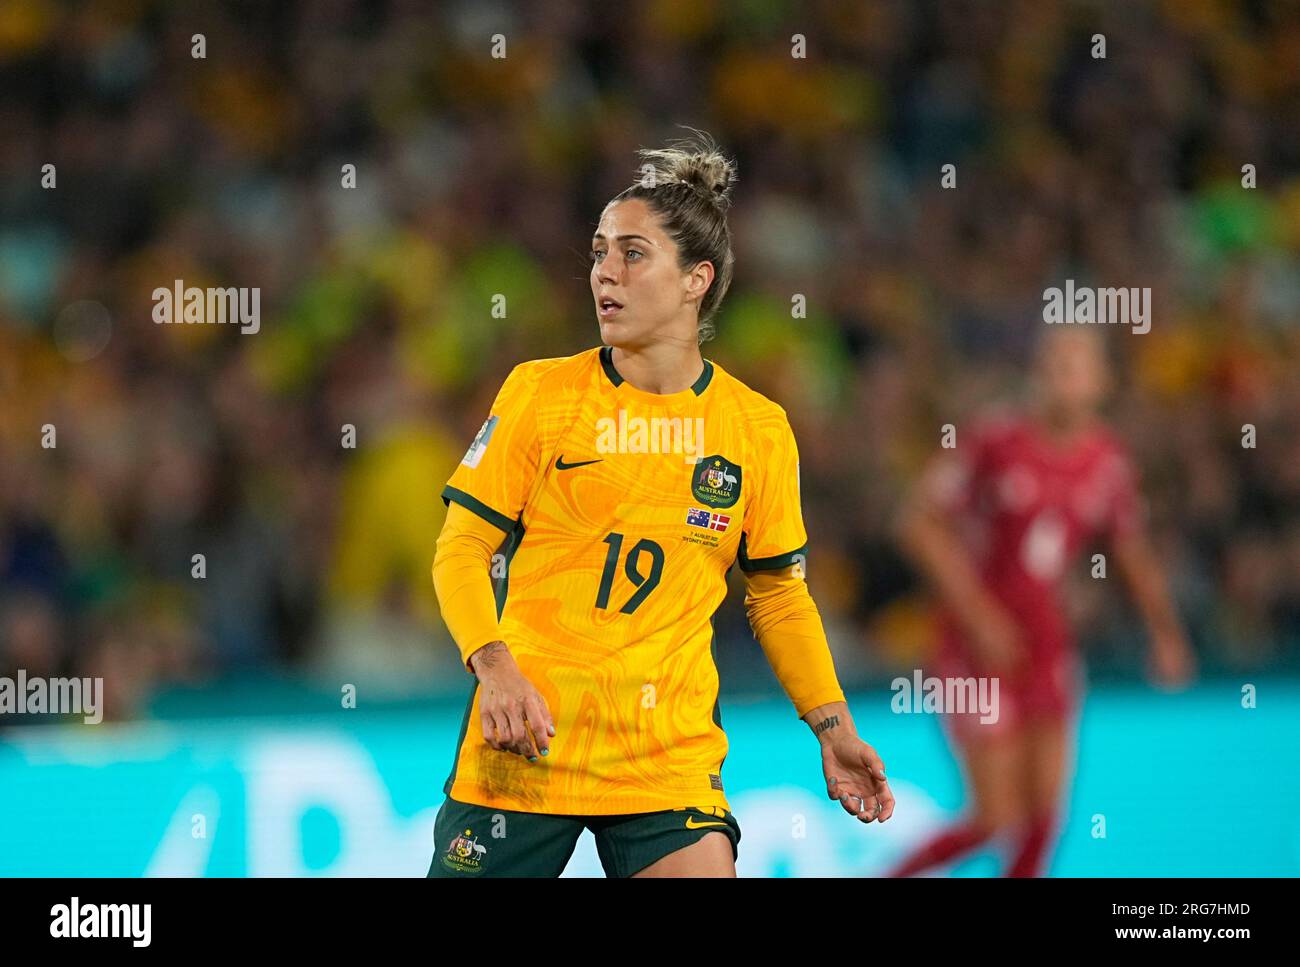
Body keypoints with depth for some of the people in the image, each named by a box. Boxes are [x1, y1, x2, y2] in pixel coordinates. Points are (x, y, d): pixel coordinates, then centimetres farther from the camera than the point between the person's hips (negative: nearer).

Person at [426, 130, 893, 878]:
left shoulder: (760, 429, 4)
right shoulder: (540, 393, 0)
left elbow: (779, 596, 14)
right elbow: (462, 550, 1)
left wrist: (832, 727, 5)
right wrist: (496, 671, -16)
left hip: (671, 756, 0)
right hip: (521, 744, 0)